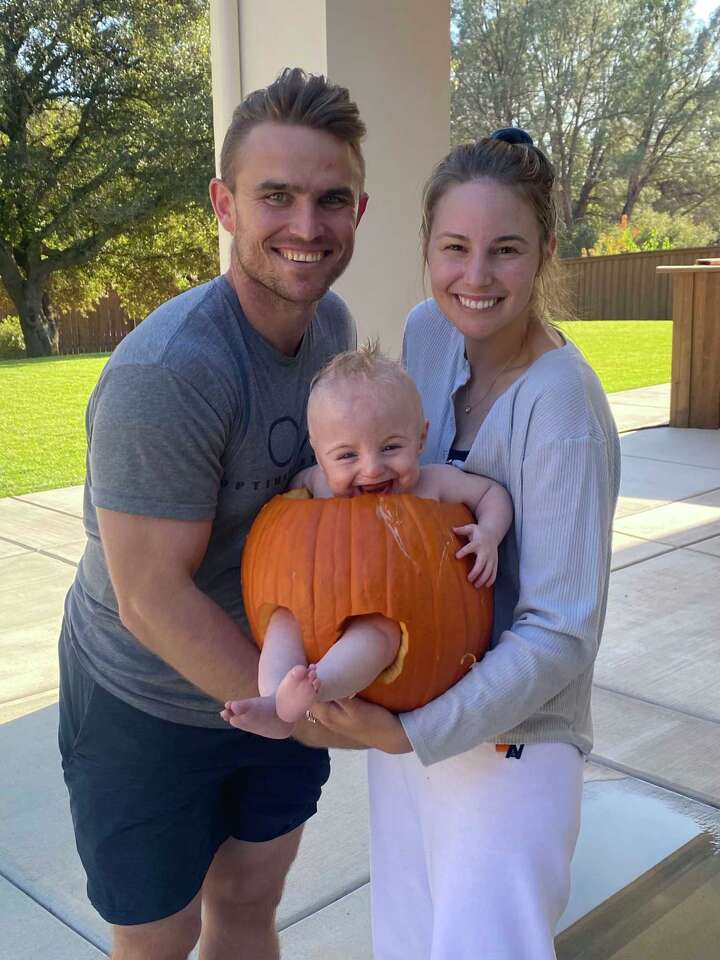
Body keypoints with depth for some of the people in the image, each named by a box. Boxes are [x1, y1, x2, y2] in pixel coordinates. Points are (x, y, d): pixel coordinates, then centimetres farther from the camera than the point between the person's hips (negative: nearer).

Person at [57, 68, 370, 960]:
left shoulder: (333, 324, -5)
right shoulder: (167, 375, -31)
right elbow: (153, 599, -27)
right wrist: (298, 712, -17)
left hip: (277, 676, 6)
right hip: (150, 708, -6)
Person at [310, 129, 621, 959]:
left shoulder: (562, 406, -25)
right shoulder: (427, 331, -5)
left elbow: (561, 631, -22)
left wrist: (416, 733, -22)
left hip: (508, 734, -6)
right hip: (403, 707, 6)